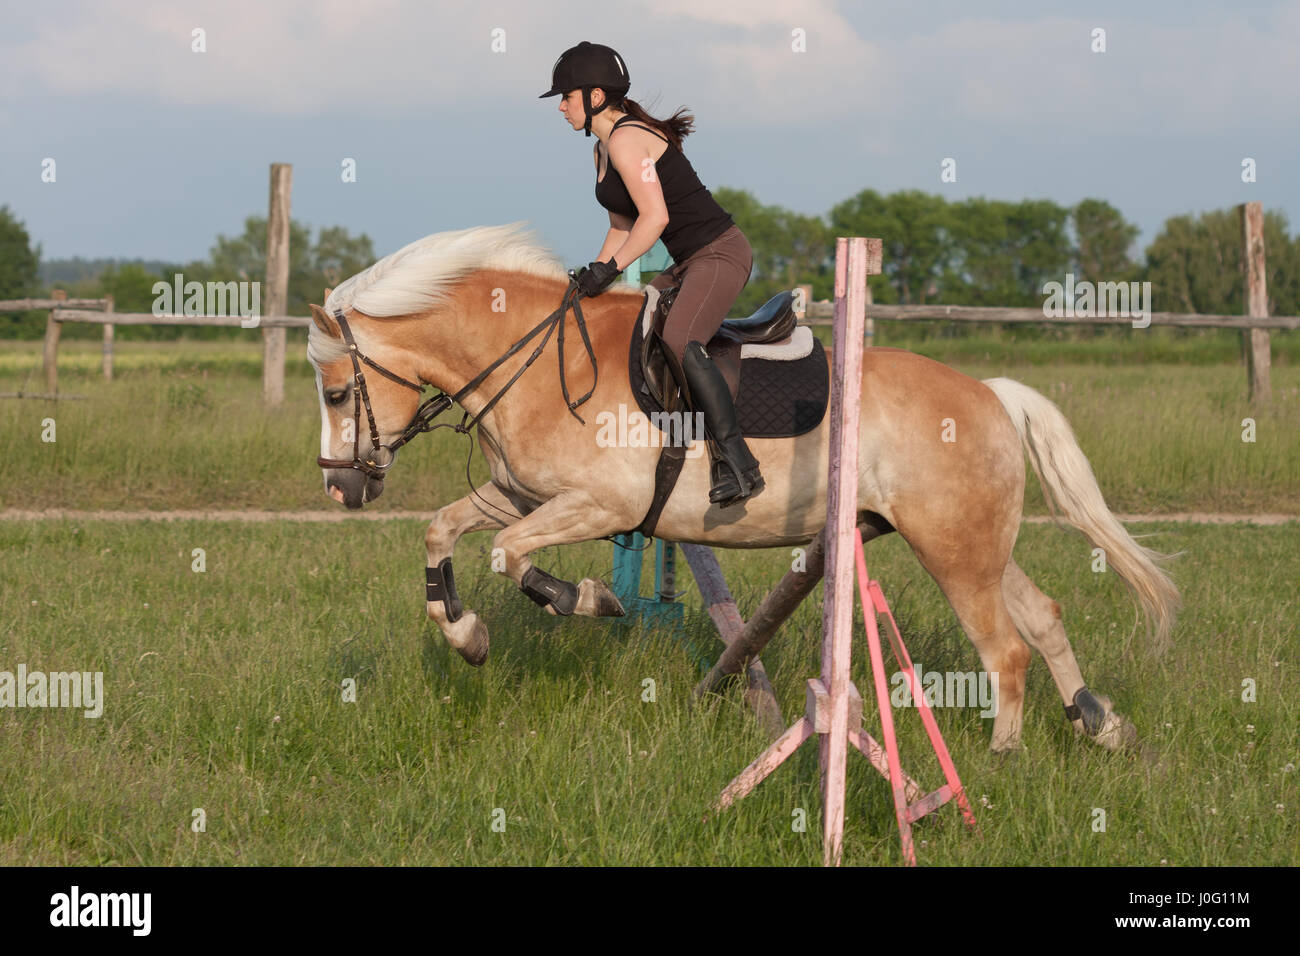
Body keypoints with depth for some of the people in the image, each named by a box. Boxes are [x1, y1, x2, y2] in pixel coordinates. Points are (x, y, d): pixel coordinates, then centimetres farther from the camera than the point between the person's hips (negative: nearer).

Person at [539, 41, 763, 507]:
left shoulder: (627, 140, -16)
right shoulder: (603, 149, 16)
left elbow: (654, 218, -23)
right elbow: (623, 224, 22)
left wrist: (610, 269, -20)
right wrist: (592, 277, 11)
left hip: (721, 253, -11)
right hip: (690, 264, 11)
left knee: (679, 343, -30)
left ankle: (738, 464, -34)